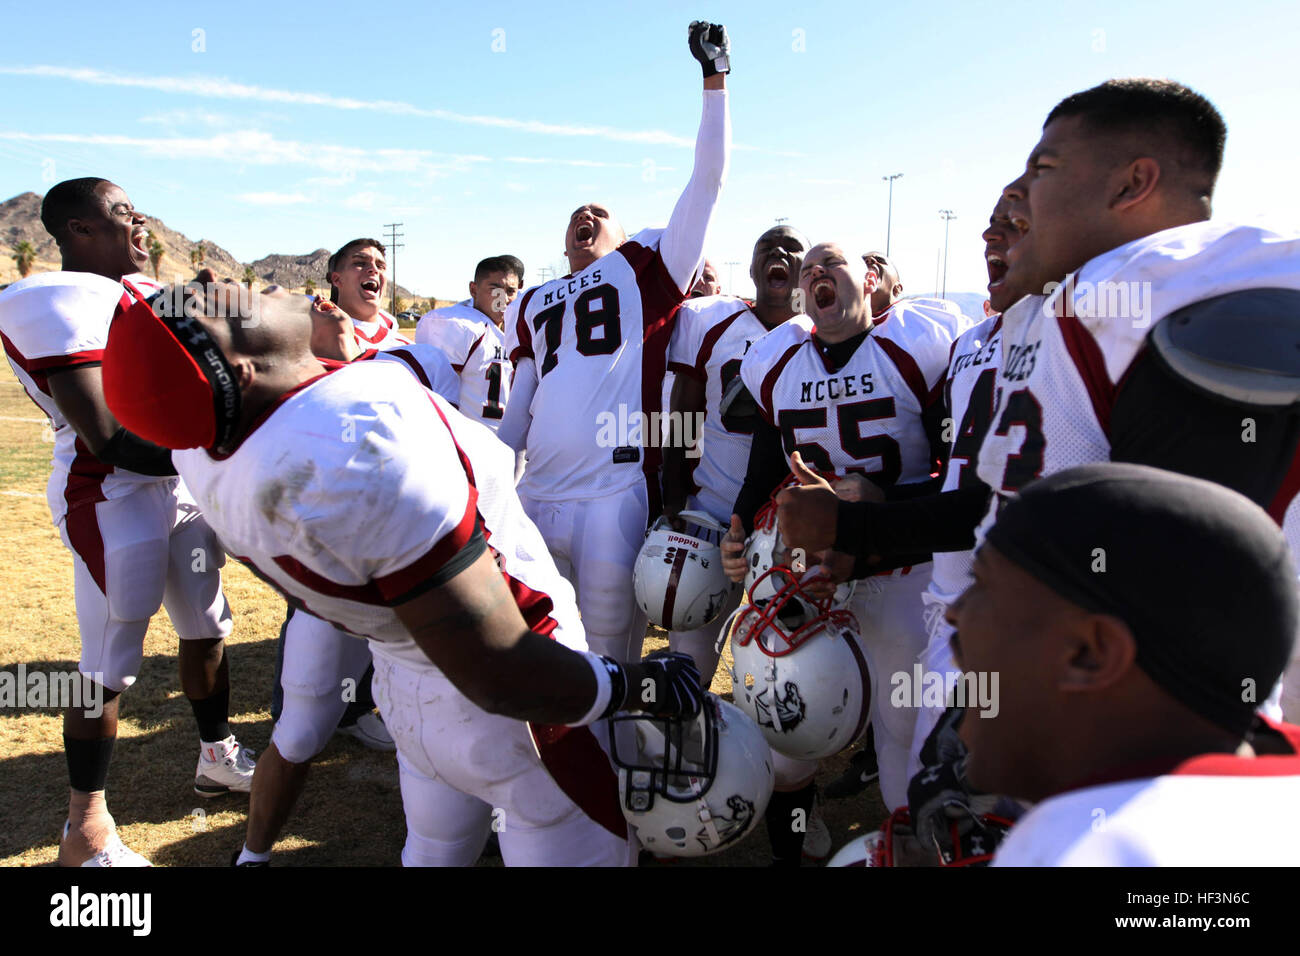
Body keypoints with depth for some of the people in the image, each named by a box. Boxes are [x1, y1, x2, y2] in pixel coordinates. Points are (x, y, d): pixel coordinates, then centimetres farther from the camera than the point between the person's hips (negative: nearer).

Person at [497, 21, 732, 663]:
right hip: (536, 496, 5)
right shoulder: (532, 306, 21)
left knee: (608, 647, 4)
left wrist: (715, 79, 6)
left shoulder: (645, 269, 9)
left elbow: (707, 181, 5)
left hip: (615, 495, -4)